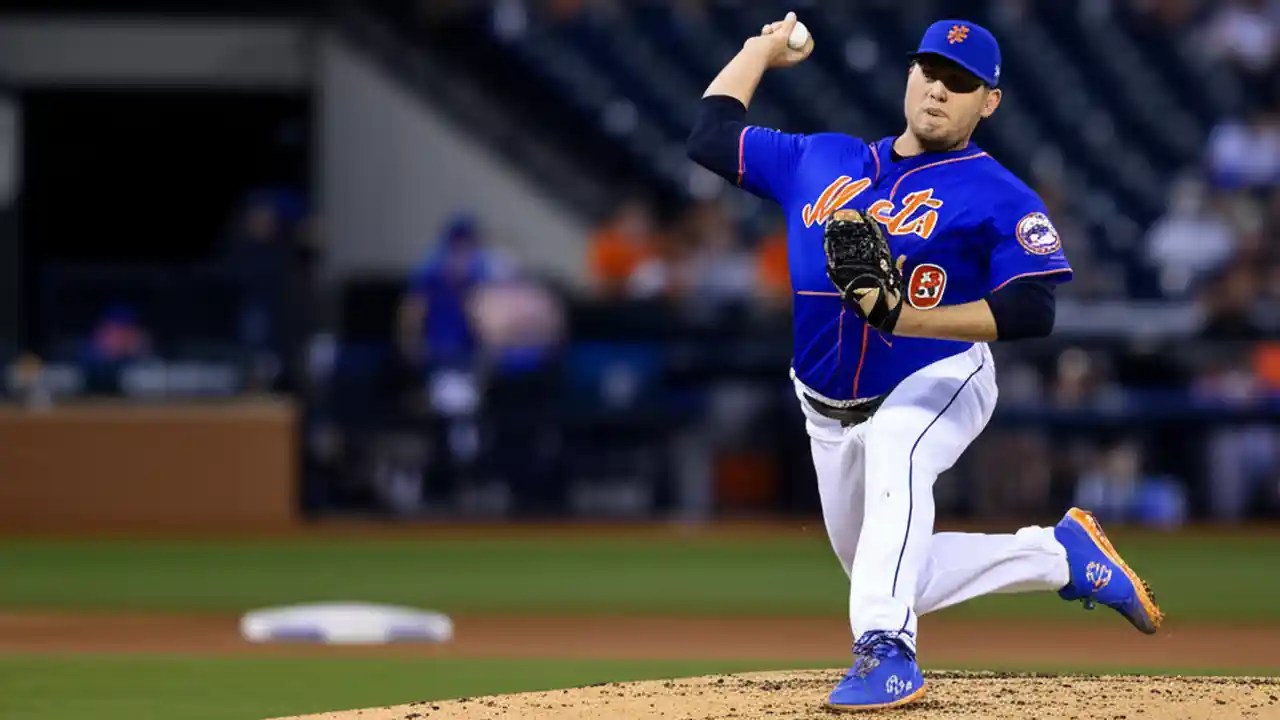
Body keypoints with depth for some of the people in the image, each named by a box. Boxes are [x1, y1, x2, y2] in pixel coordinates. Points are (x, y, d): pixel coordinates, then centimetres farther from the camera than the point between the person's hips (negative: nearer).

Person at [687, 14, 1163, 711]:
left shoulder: (999, 197, -10)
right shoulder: (817, 160, 5)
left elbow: (1032, 312, -21)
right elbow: (710, 135, 13)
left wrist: (902, 316, -30)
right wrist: (763, 50, 21)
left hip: (937, 383, -6)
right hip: (830, 412, 6)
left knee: (892, 444, -41)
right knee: (890, 583, 9)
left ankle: (886, 651, -47)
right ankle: (1059, 554, 28)